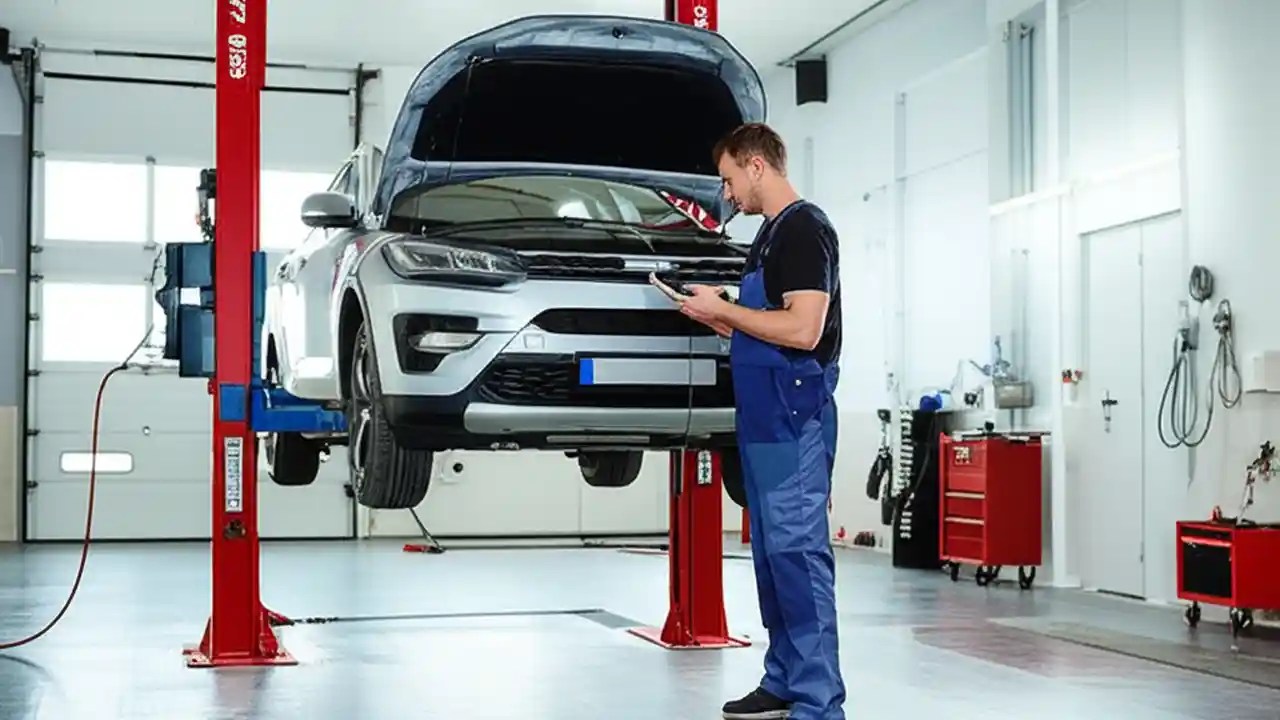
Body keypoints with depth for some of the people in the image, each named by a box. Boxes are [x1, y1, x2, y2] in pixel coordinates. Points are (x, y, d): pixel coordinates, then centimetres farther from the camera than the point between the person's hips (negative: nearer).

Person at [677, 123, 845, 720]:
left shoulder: (804, 228, -10)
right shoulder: (770, 234, 20)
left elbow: (804, 330, -20)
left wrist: (722, 308, -11)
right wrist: (720, 320, 12)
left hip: (794, 418, -10)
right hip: (763, 418, 10)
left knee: (797, 551, -11)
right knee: (771, 552, 12)